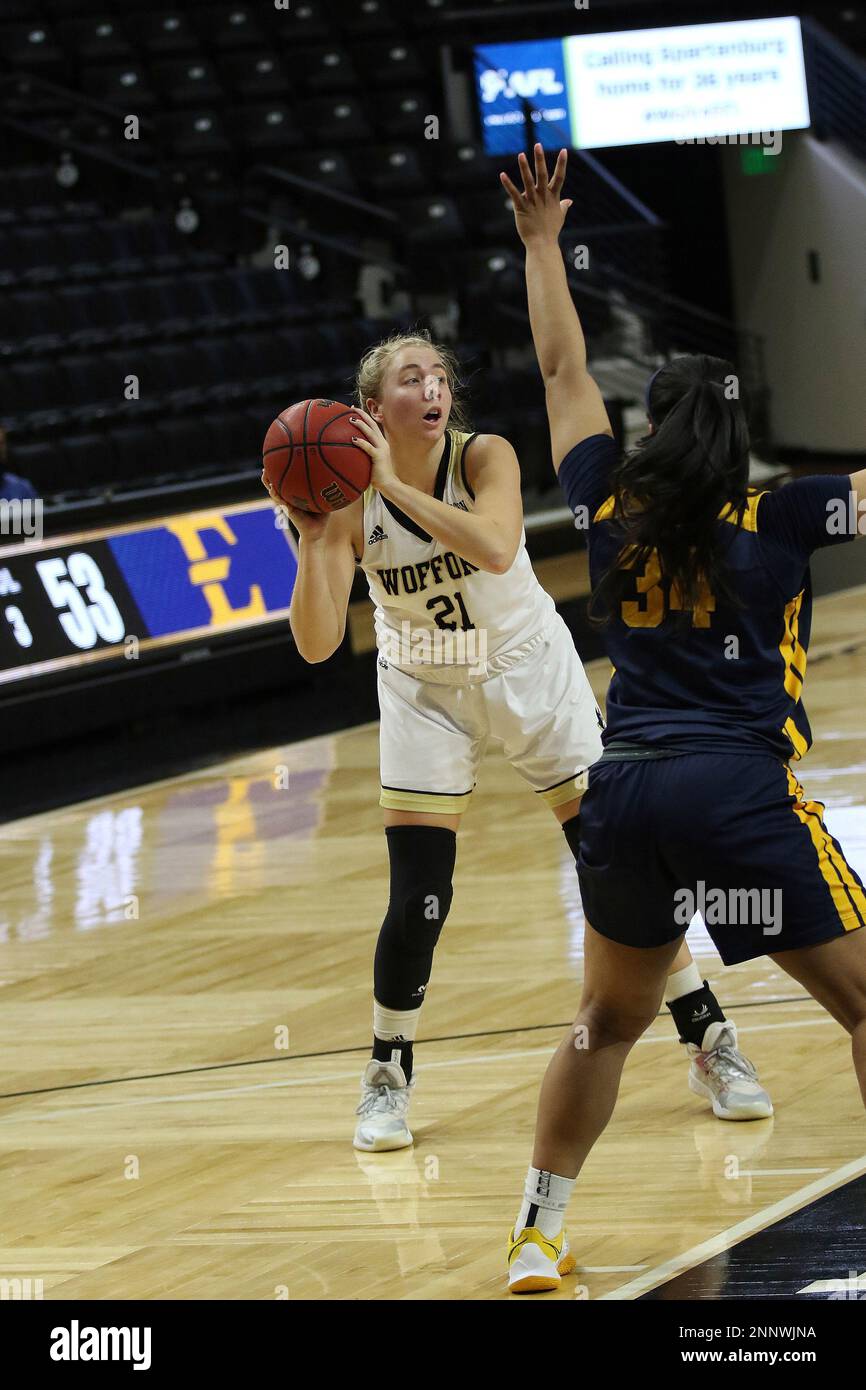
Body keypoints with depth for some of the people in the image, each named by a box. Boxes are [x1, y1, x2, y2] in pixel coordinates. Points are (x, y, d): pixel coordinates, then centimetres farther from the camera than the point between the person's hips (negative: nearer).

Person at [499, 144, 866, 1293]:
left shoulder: (610, 512, 10)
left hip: (623, 789, 5)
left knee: (609, 1019, 21)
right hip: (741, 789, -5)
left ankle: (537, 1235, 22)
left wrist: (541, 243, 33)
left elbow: (563, 371, 23)